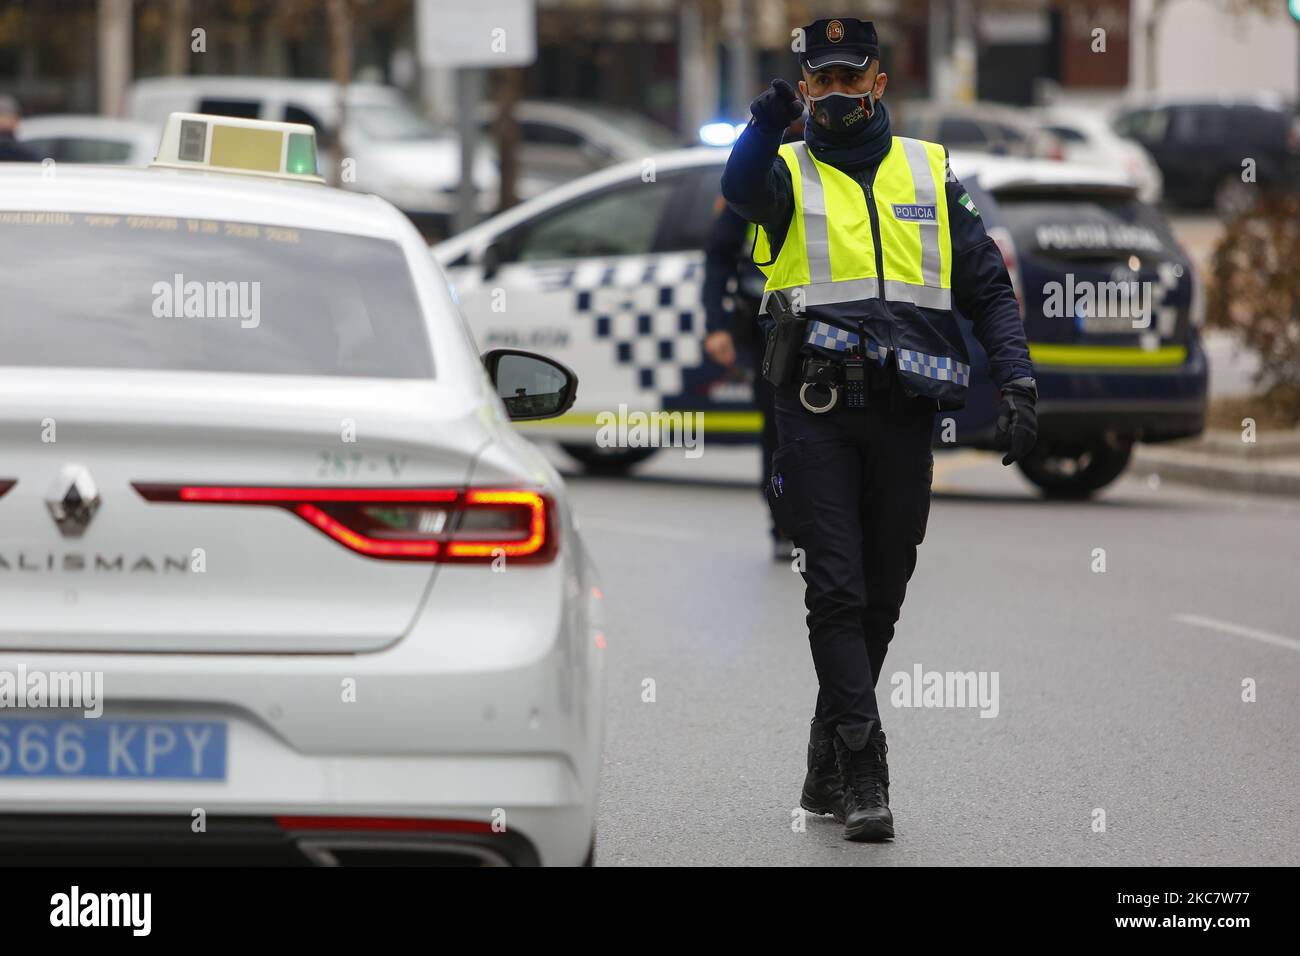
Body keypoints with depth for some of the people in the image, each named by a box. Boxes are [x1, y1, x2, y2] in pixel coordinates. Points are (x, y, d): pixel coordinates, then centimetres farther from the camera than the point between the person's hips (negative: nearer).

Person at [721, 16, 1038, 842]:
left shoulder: (929, 172, 14)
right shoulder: (788, 173, 6)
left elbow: (987, 285, 14)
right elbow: (741, 192, -19)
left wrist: (1017, 381, 0)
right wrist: (768, 122, -40)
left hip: (905, 411, 3)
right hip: (819, 408, -3)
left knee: (881, 597, 8)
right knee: (837, 593, -11)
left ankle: (827, 768, 21)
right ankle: (863, 775, -15)